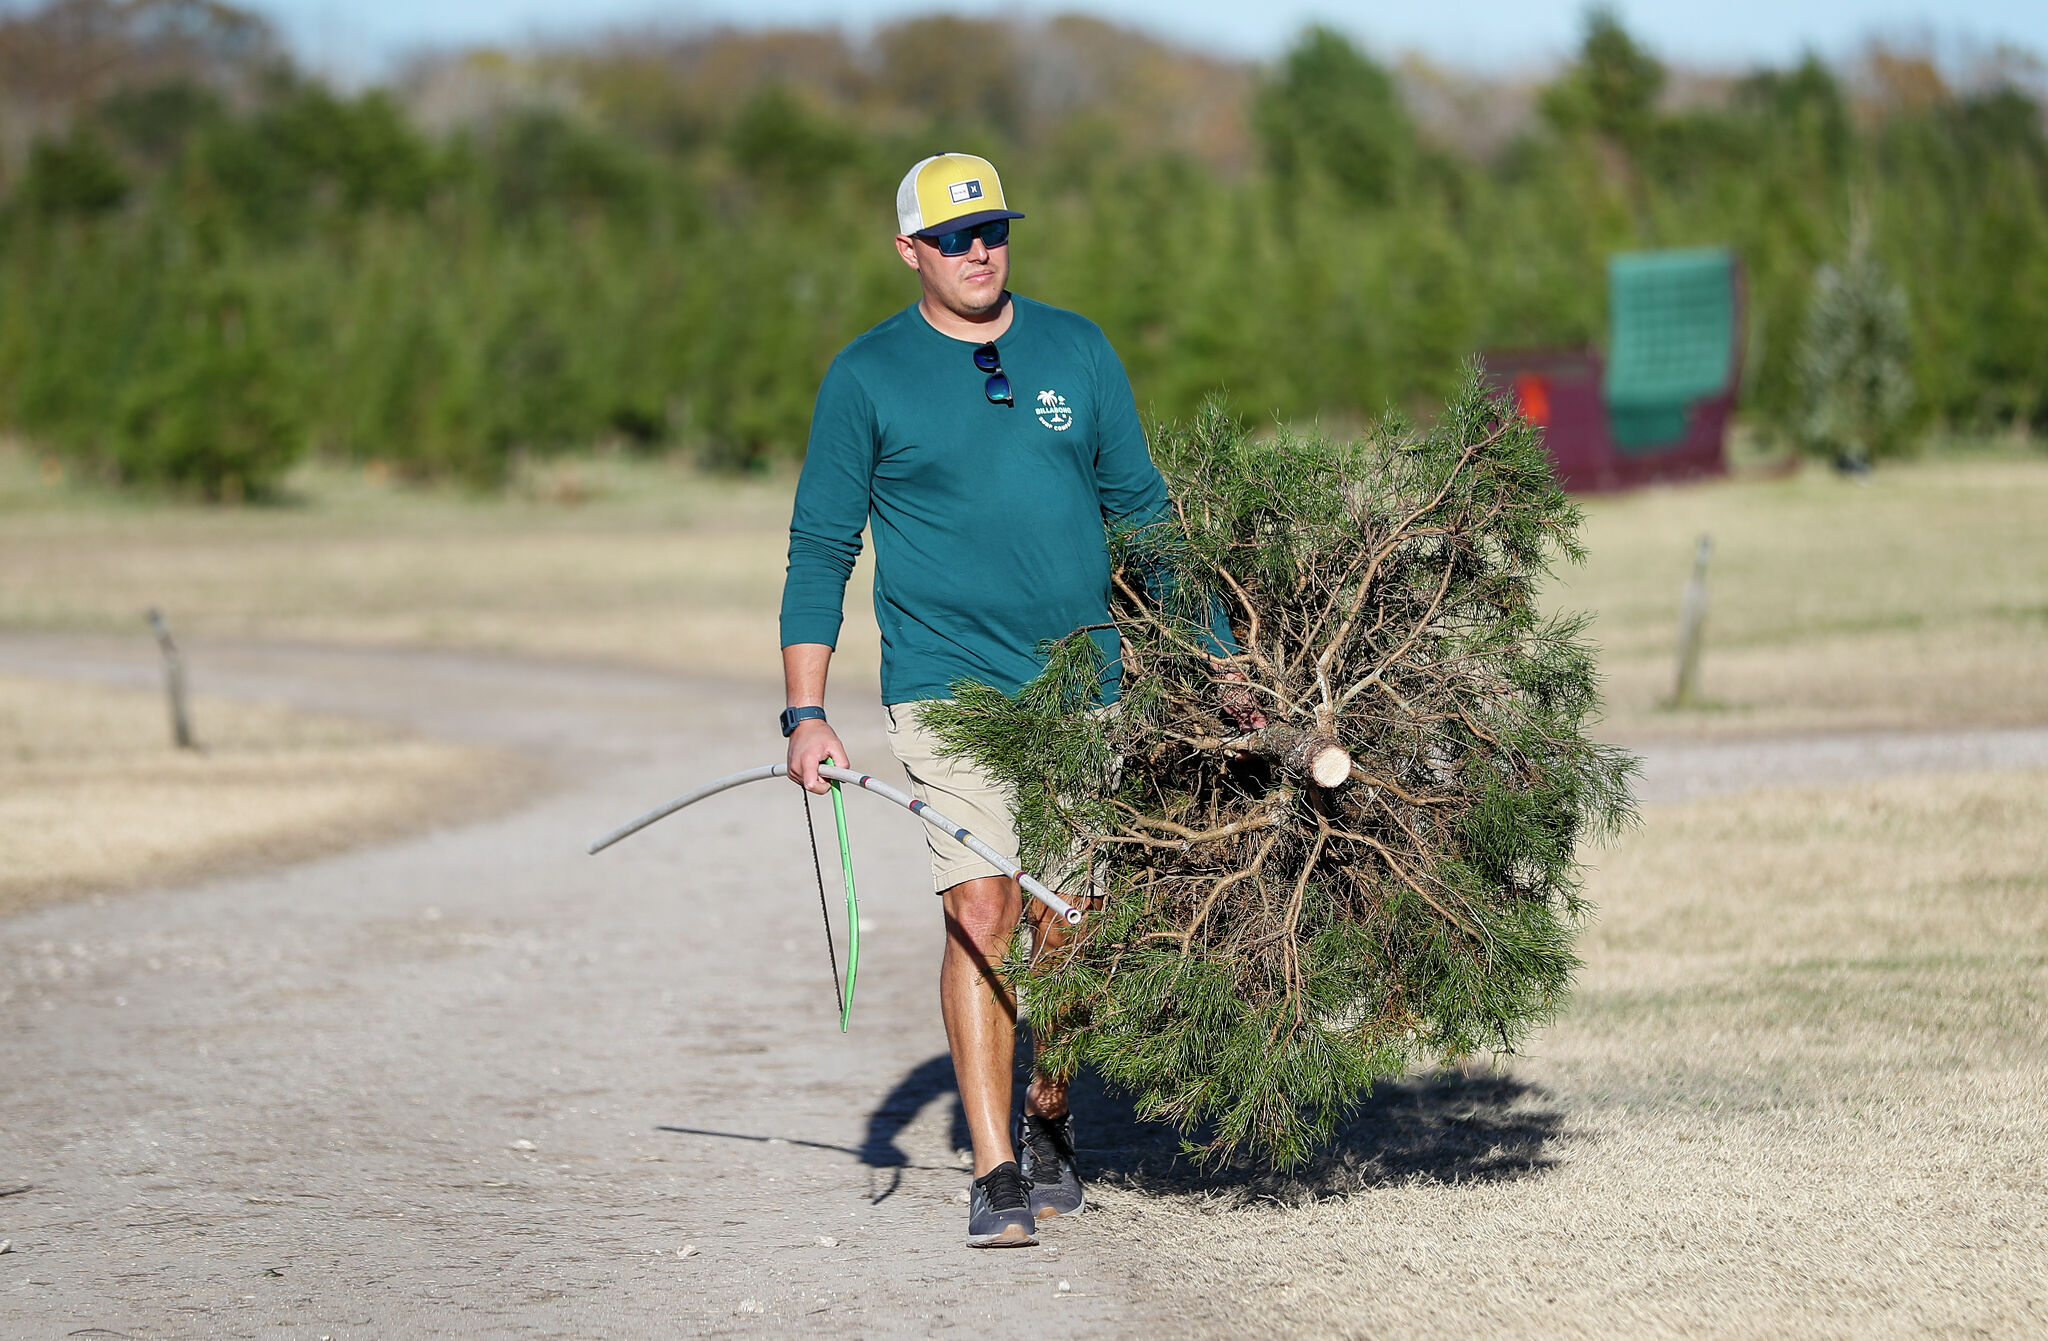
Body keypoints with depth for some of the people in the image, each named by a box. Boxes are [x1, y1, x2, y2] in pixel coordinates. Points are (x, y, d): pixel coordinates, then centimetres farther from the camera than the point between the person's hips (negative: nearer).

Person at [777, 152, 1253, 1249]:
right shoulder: (866, 377, 0)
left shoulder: (1077, 352, 8)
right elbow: (821, 548, 2)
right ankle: (996, 1174, -12)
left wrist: (1215, 658, 11)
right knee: (982, 911, -14)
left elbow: (1140, 508, 15)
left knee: (1071, 922, 6)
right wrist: (806, 713, -6)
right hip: (948, 684, -3)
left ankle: (1049, 1117, 31)